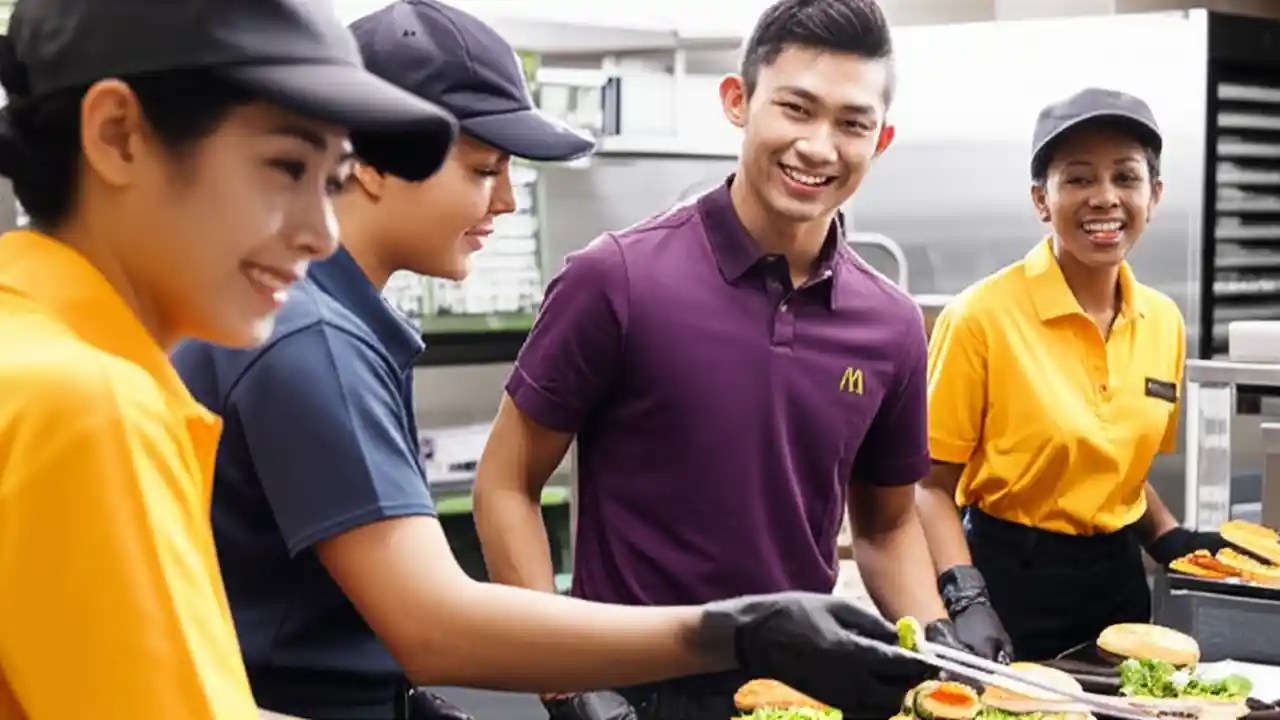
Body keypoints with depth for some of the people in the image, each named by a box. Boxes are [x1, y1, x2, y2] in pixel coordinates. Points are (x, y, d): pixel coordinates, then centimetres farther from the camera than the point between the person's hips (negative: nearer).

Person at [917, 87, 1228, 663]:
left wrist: (1173, 542, 1)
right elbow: (932, 486, -11)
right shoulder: (982, 316, -16)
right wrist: (967, 601, -23)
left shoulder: (1164, 323, 2)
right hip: (1011, 582, -5)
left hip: (1119, 579, 6)